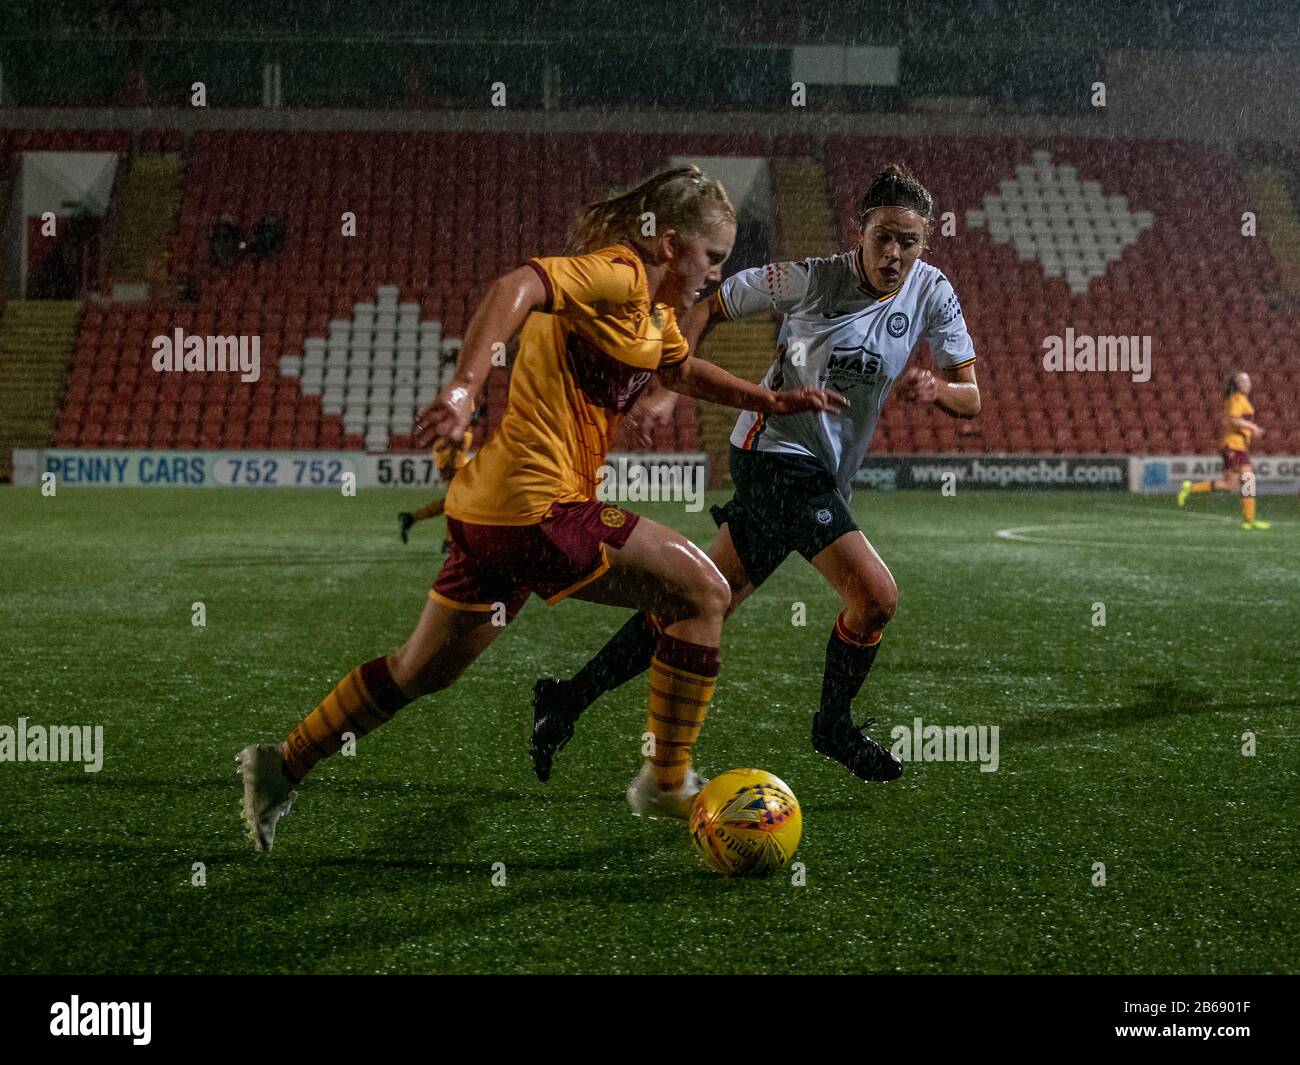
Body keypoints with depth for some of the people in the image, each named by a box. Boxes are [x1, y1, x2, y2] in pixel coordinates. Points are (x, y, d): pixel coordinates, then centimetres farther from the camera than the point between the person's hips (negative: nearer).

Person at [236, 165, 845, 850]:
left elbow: (682, 370, 37)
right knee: (702, 592, -2)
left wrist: (770, 401, 27)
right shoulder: (619, 275, -12)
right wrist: (464, 388, -41)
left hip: (488, 510, 10)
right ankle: (667, 783, 5)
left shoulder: (654, 310, 19)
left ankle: (282, 768, 29)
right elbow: (517, 288, -28)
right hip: (539, 509, -10)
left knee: (420, 672, 20)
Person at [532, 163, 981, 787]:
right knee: (876, 596, -17)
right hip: (778, 451, -6)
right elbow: (708, 308, -2)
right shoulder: (812, 279, -13)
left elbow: (970, 398, 4)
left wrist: (936, 389, -19)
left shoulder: (931, 293, 1)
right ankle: (832, 728, 7)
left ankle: (569, 698, 18)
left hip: (823, 475, 6)